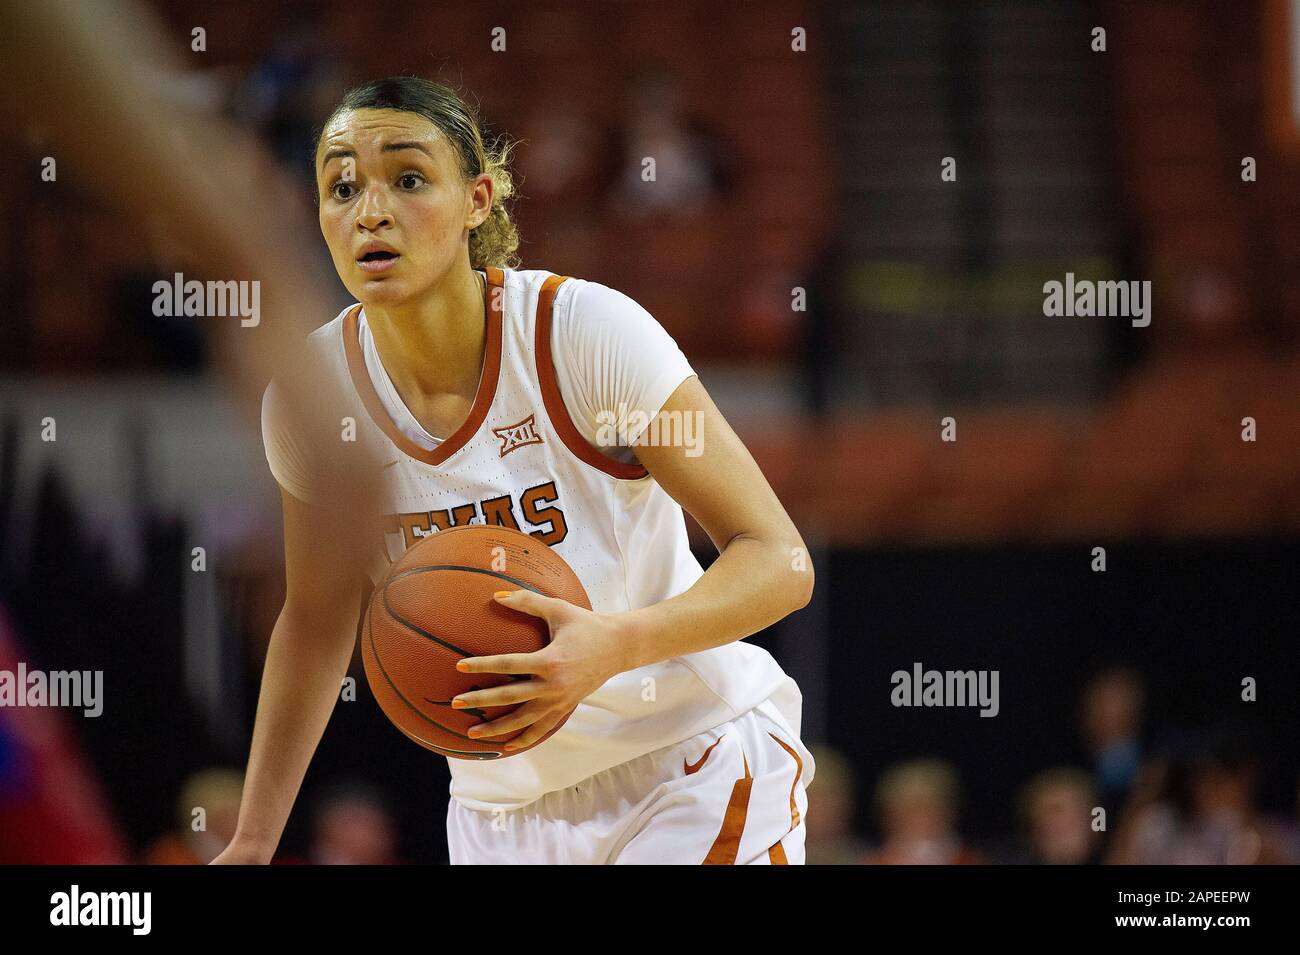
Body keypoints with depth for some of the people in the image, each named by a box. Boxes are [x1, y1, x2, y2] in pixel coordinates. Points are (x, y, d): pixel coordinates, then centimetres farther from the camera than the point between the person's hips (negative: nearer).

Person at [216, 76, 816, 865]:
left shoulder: (586, 333, -20)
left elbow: (779, 562, -19)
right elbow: (319, 620, 9)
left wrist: (615, 645, -37)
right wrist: (250, 847, 6)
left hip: (699, 763, -3)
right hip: (503, 803, 4)